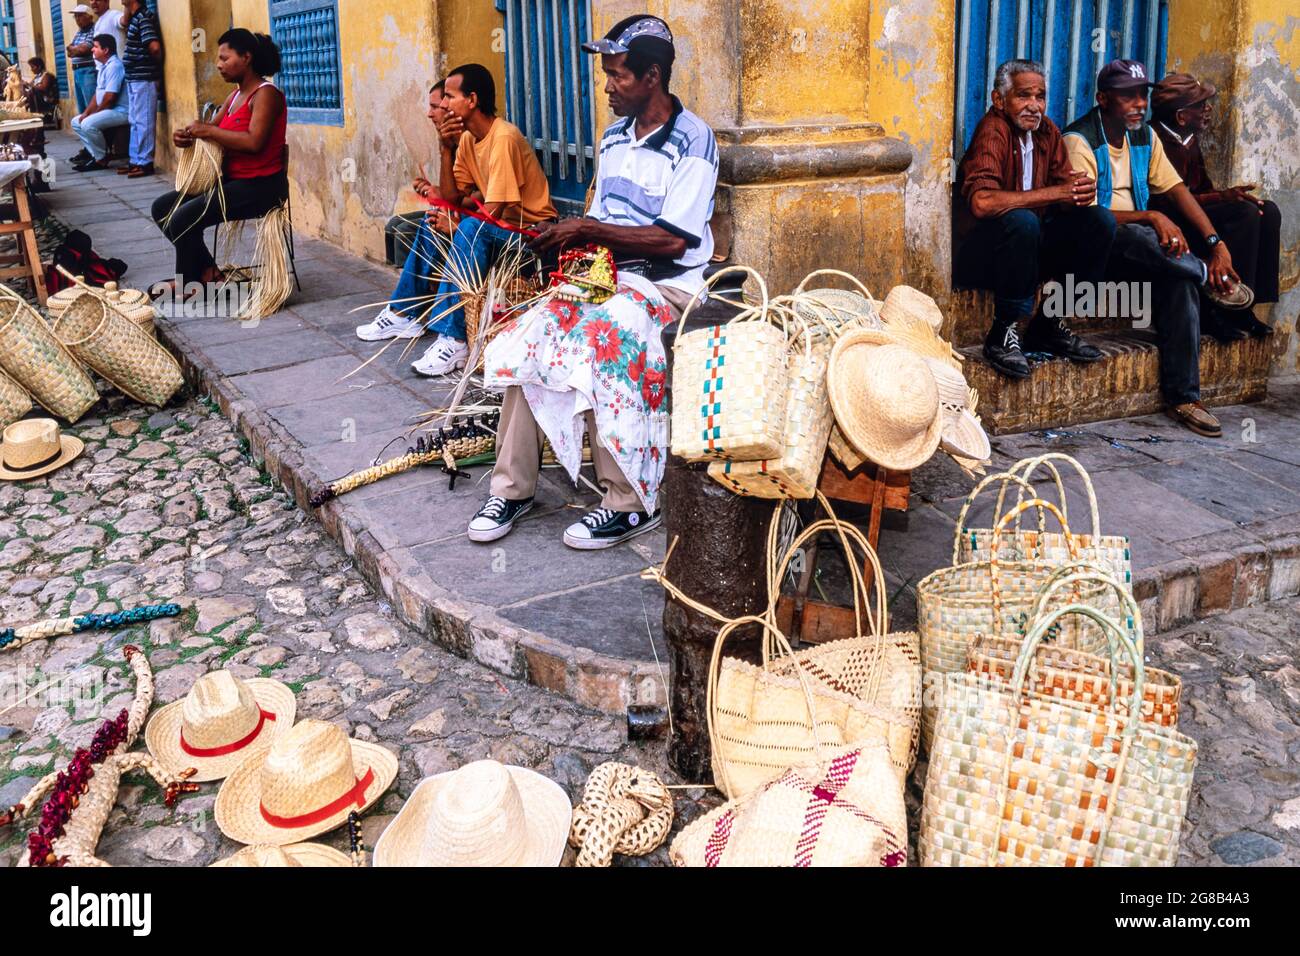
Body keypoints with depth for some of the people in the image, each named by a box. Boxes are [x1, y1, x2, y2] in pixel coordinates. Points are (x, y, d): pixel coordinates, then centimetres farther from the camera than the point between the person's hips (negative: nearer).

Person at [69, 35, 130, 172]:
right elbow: (98, 94, 18)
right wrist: (86, 112, 6)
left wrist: (93, 114, -10)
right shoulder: (104, 66, 15)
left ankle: (101, 160, -11)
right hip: (107, 111, 11)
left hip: (120, 111, -11)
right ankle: (96, 155, 4)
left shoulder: (114, 66, -18)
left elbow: (109, 98, -22)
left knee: (88, 124, -28)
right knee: (76, 122, 11)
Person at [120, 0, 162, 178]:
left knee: (143, 121, -6)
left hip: (144, 78, -10)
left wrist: (156, 62, -7)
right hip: (135, 77, 10)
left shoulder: (143, 17, -15)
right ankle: (135, 160, 20)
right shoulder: (136, 17, 14)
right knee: (135, 122, 14)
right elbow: (125, 24, 36)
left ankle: (145, 163, -2)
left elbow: (154, 46, -25)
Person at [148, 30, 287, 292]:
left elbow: (254, 141, -26)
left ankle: (187, 283, 2)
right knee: (162, 207, 8)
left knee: (183, 218, -21)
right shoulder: (235, 95, 15)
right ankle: (206, 271, 7)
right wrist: (188, 136, -9)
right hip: (231, 180, 10)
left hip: (259, 187, -10)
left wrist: (209, 131, -18)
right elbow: (212, 130, 13)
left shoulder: (265, 94, -13)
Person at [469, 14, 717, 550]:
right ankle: (514, 487, -9)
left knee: (599, 349, -33)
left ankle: (630, 503, -21)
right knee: (526, 339, -17)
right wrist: (567, 237, -3)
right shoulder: (615, 139, 15)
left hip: (667, 285, -7)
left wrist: (589, 230, -15)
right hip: (606, 275, 7)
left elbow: (674, 241, -16)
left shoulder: (692, 141, -9)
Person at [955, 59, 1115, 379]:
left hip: (1029, 245, 8)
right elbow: (981, 201, -34)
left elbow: (1065, 183, 8)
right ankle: (1003, 334, -22)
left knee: (1100, 220, -7)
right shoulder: (993, 131, -17)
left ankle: (1049, 327, -1)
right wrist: (1054, 193, -29)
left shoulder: (1047, 131, 7)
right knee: (1021, 220, -36)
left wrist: (1080, 191, -19)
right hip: (979, 254, -8)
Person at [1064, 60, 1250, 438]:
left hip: (1136, 250, 6)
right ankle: (1214, 278, -11)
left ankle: (1183, 397, -21)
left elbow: (1176, 190, 7)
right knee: (1134, 237, -39)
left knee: (1178, 279, -24)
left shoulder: (1145, 136, 12)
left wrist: (1216, 243, -5)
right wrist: (1150, 217, -27)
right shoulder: (1079, 141, -11)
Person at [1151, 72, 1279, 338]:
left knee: (1267, 211, -3)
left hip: (1188, 212, 9)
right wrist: (1224, 197, -28)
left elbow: (1203, 187, 13)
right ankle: (1228, 310, -20)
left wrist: (1234, 197, -6)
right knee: (1244, 213, -24)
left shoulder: (1190, 139, 12)